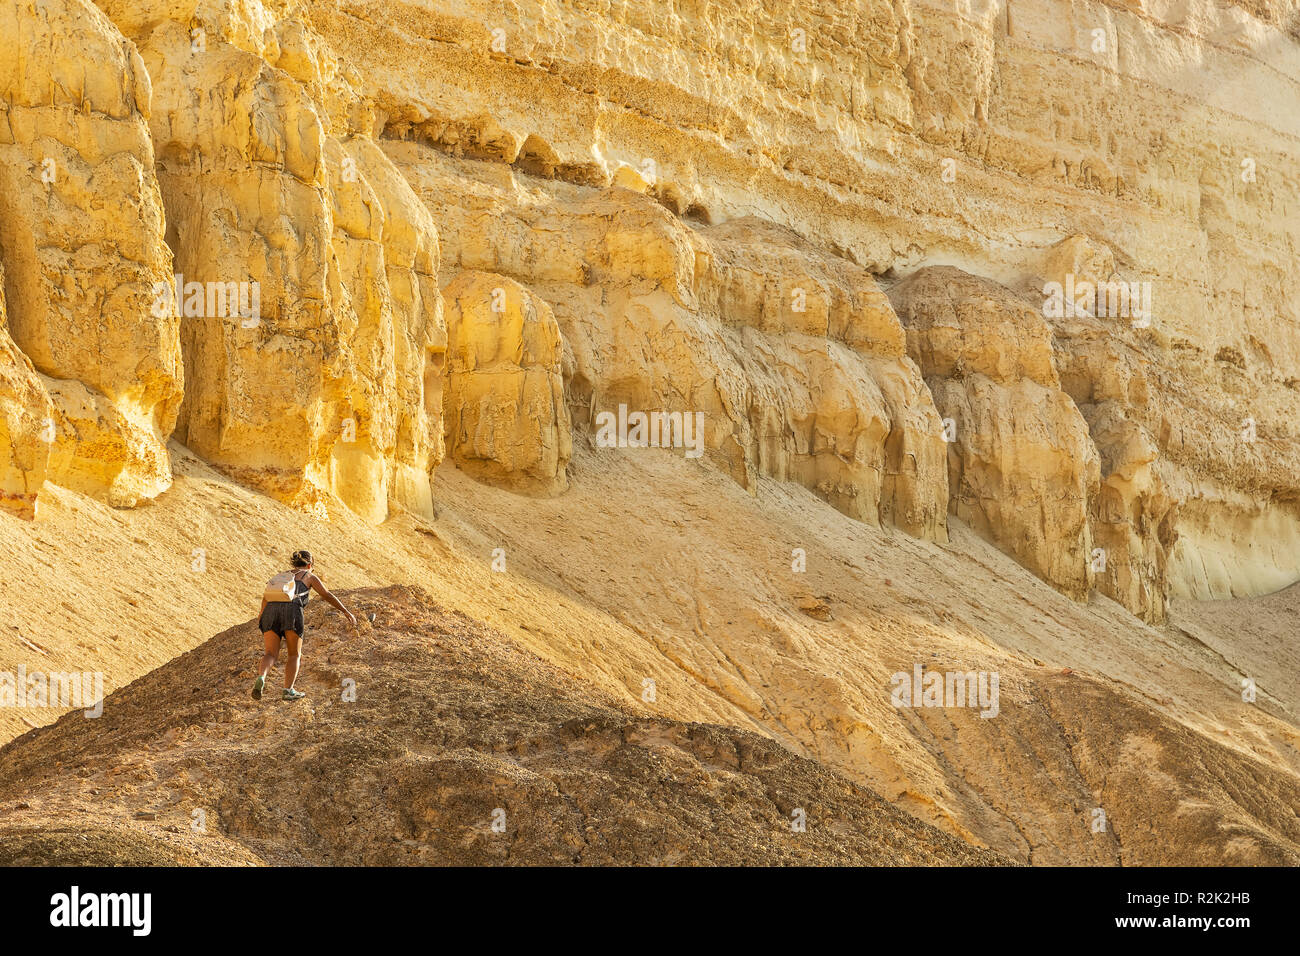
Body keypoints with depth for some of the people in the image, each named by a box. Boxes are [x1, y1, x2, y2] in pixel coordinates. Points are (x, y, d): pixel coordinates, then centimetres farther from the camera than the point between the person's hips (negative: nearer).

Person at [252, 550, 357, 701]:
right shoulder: (309, 576, 22)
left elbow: (266, 597, 42)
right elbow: (328, 596, 17)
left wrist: (261, 612, 58)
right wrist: (347, 612, 21)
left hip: (272, 610, 3)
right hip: (291, 609, -3)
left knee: (271, 654, 4)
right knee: (295, 654, 12)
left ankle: (261, 678, -25)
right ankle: (288, 690, 1)